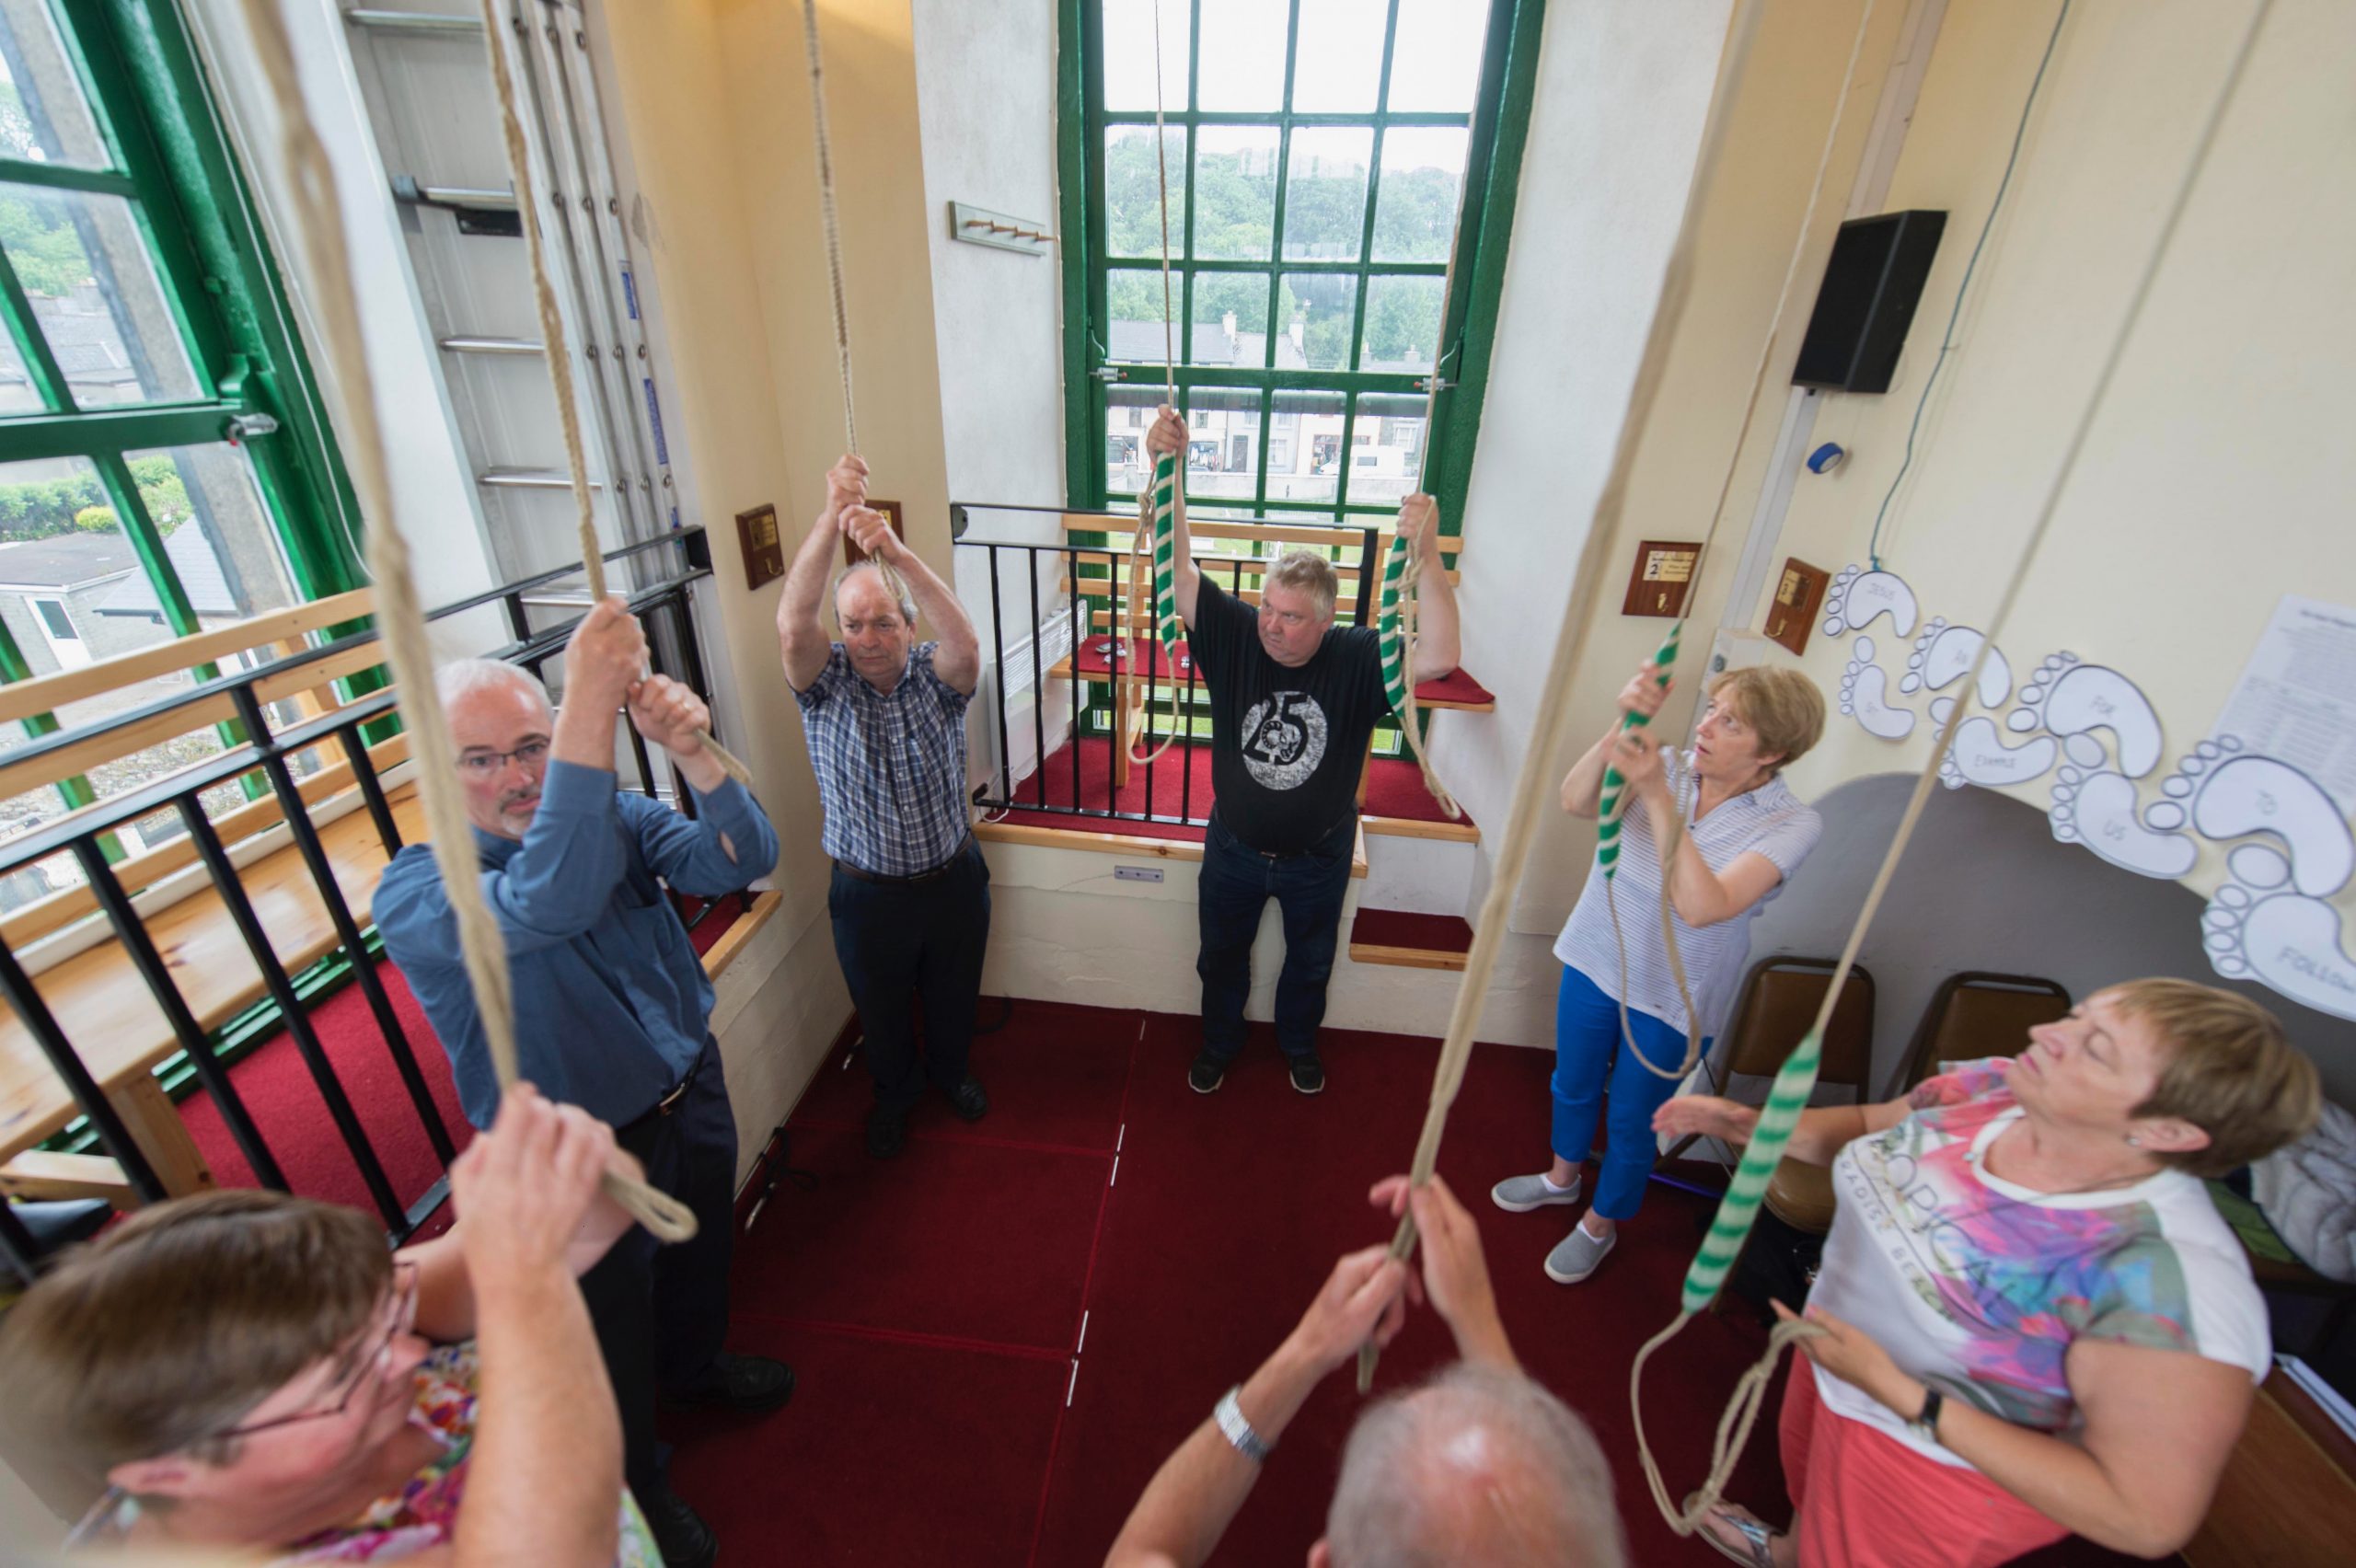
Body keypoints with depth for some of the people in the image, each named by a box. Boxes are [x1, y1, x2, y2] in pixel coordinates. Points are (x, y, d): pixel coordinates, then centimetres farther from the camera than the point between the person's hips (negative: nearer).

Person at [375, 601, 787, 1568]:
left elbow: (741, 861, -25)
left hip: (693, 1099, 5)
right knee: (615, 1342, 19)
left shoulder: (616, 817, -9)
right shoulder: (413, 894, -24)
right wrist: (590, 707, -56)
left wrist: (687, 751, -43)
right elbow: (547, 902, -47)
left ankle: (695, 1366, 62)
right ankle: (634, 1488, 49)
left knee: (699, 1261, 30)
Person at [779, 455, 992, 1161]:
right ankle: (894, 1091, 51)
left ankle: (951, 1070, 55)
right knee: (881, 1010, 22)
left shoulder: (937, 677, -13)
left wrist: (898, 552, -51)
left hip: (954, 880, 1)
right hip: (867, 893, 0)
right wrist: (831, 519, -46)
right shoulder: (824, 684, -13)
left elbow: (964, 640, -37)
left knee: (954, 996, 24)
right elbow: (792, 627, -34)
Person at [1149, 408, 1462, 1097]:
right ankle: (1218, 1043, 53)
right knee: (1222, 955, 23)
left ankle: (1298, 1042, 56)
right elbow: (1177, 568, -27)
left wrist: (1428, 556, -48)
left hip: (1318, 857, 0)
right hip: (1234, 848, 1)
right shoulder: (1235, 636, -19)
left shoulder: (1356, 658, -22)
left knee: (1309, 960, 25)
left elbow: (1439, 657, -37)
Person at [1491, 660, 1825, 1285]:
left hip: (1671, 1000, -3)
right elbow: (1576, 802, -29)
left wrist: (1657, 797, -42)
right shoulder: (1670, 766, -12)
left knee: (1632, 1120, 17)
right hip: (1596, 961, 3)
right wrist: (1624, 724, -42)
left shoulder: (1793, 825, -21)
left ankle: (1601, 1224, 46)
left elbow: (1701, 906, -36)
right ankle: (1562, 1178, 54)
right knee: (1572, 1086, 24)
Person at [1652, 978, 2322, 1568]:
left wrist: (1904, 1397, -32)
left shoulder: (2168, 1279, -37)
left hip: (1940, 1456, -6)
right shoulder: (1989, 1087, -20)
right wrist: (1751, 1122, -16)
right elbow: (1864, 1126, 1)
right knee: (1807, 1484, 36)